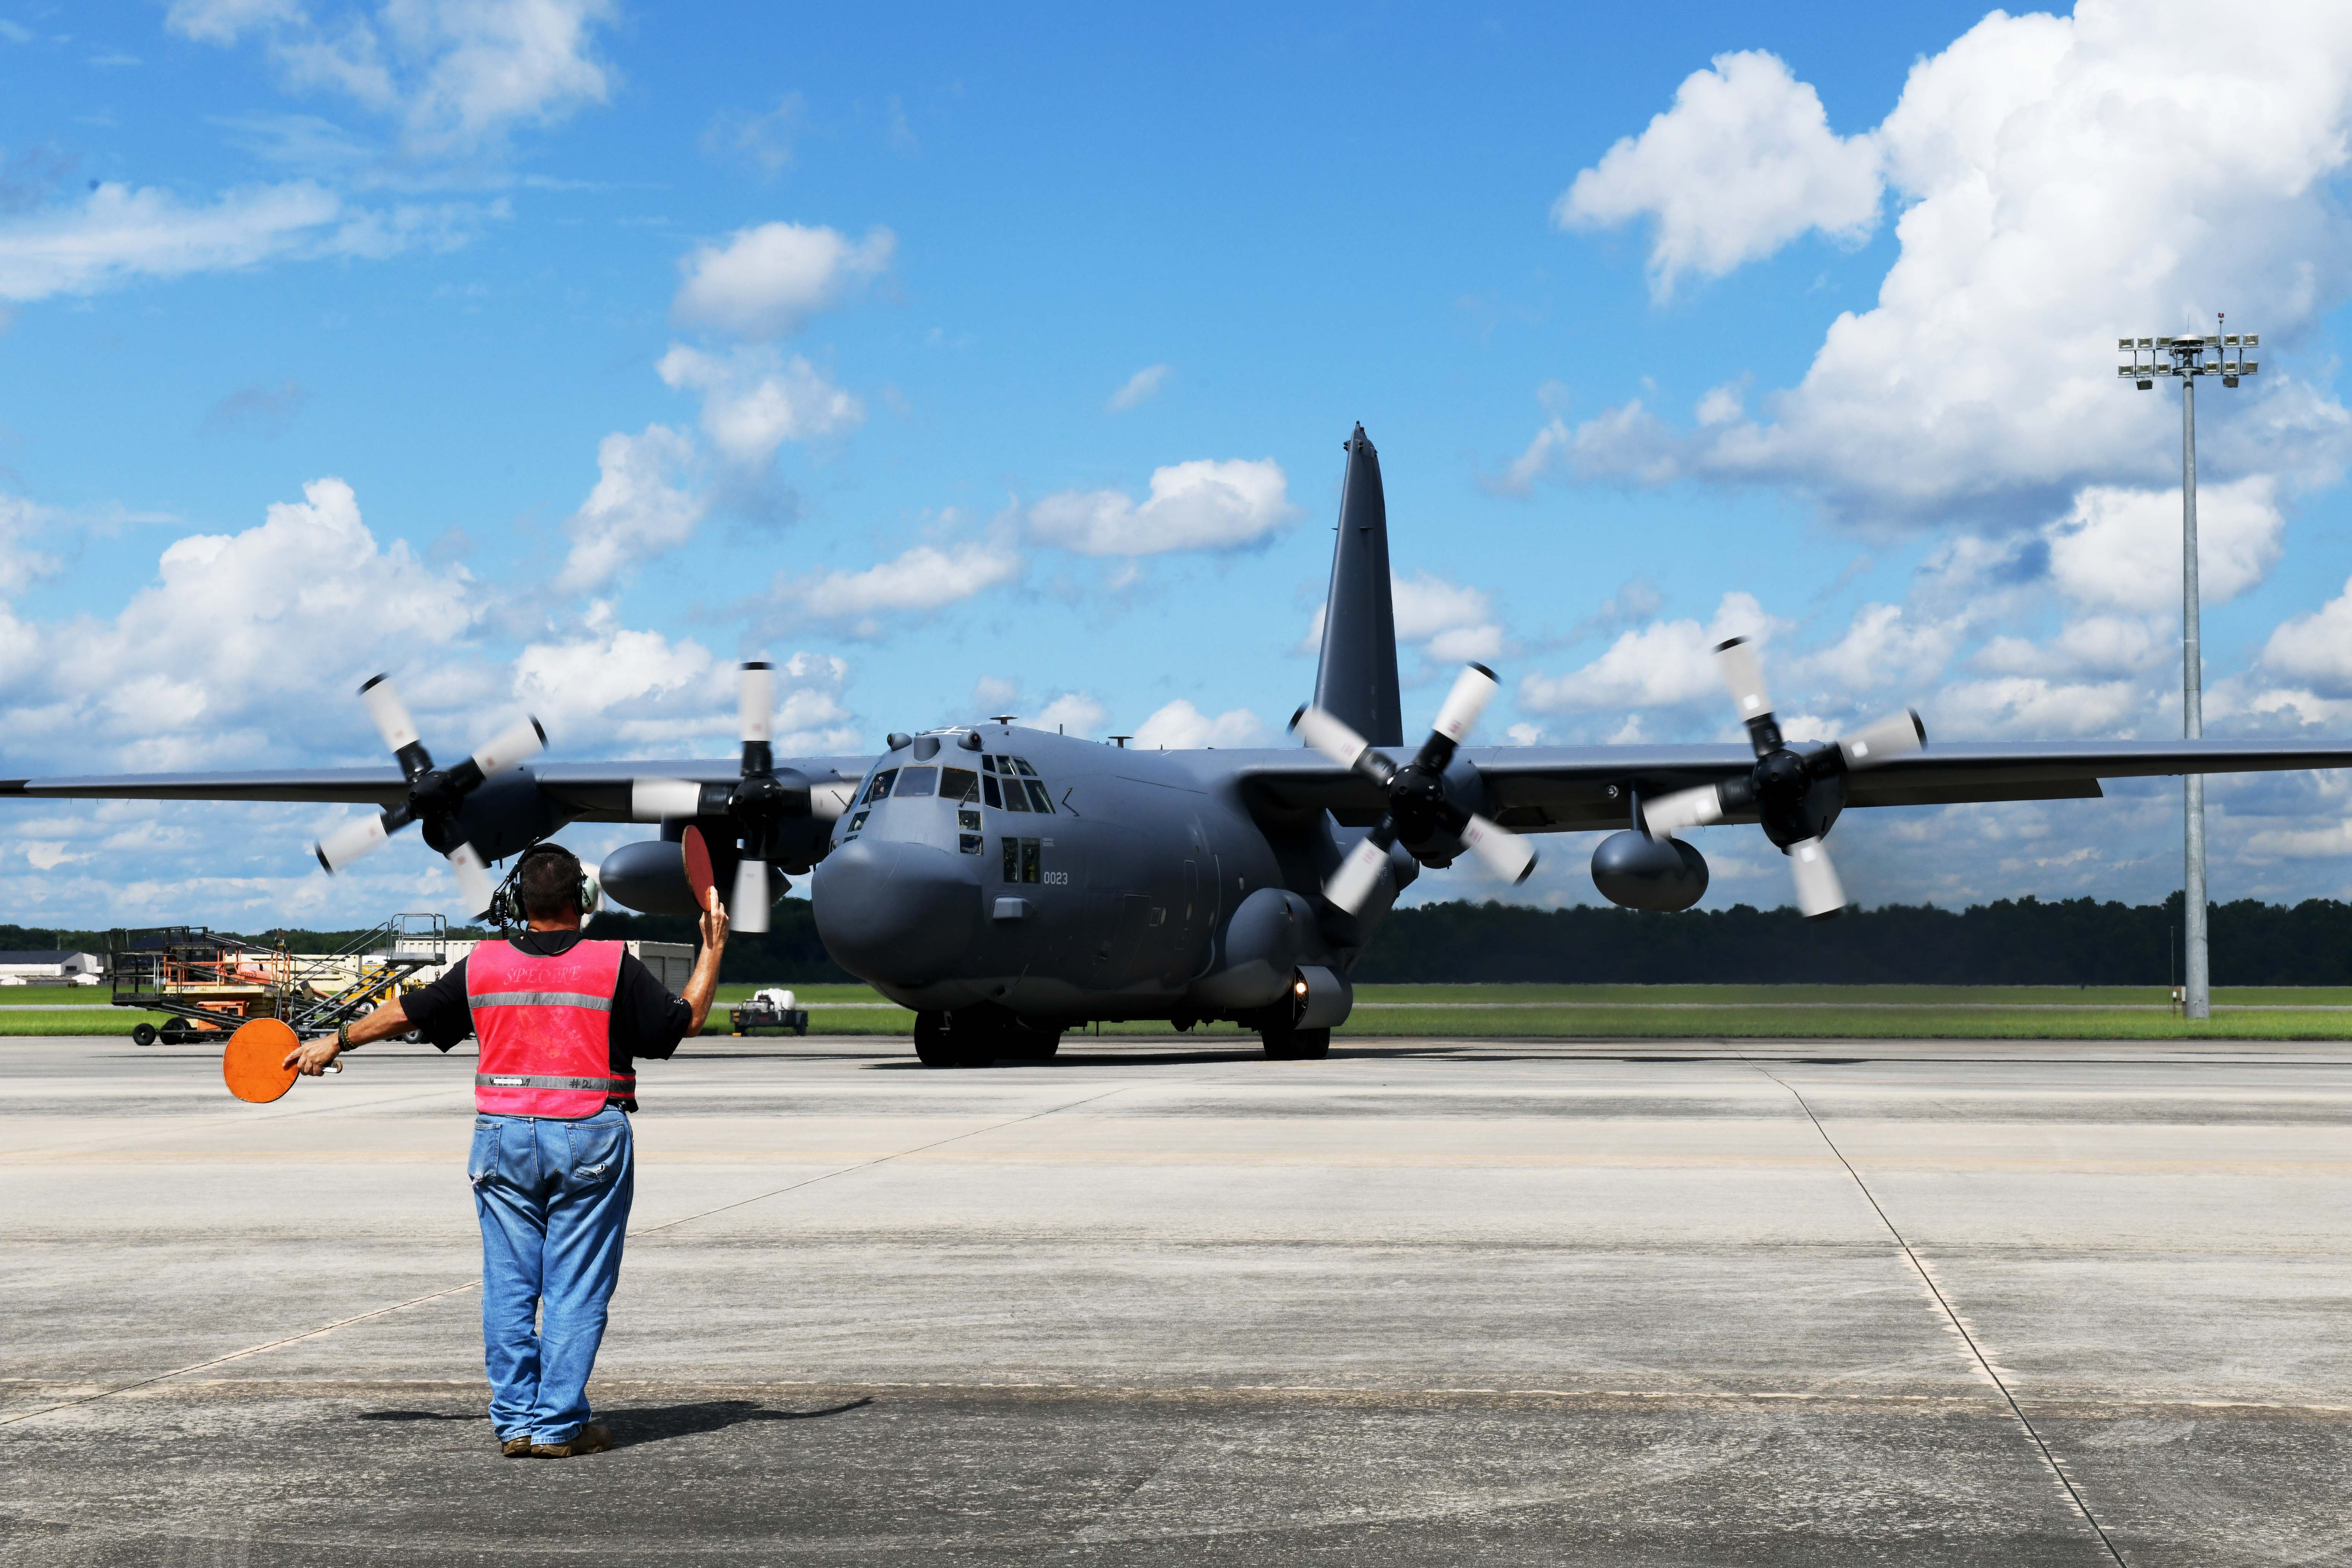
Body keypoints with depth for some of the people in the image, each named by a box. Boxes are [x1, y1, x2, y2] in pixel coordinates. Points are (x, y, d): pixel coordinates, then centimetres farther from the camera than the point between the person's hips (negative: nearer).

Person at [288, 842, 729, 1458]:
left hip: (504, 1136, 3)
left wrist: (336, 1042, 30)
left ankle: (515, 1422, 10)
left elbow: (406, 1011, 15)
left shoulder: (483, 965, 3)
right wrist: (713, 950, 15)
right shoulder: (613, 964, -5)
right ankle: (558, 1425, 2)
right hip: (590, 1140, -3)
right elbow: (686, 1020, 1)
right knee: (576, 1290, 2)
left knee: (509, 1287, 9)